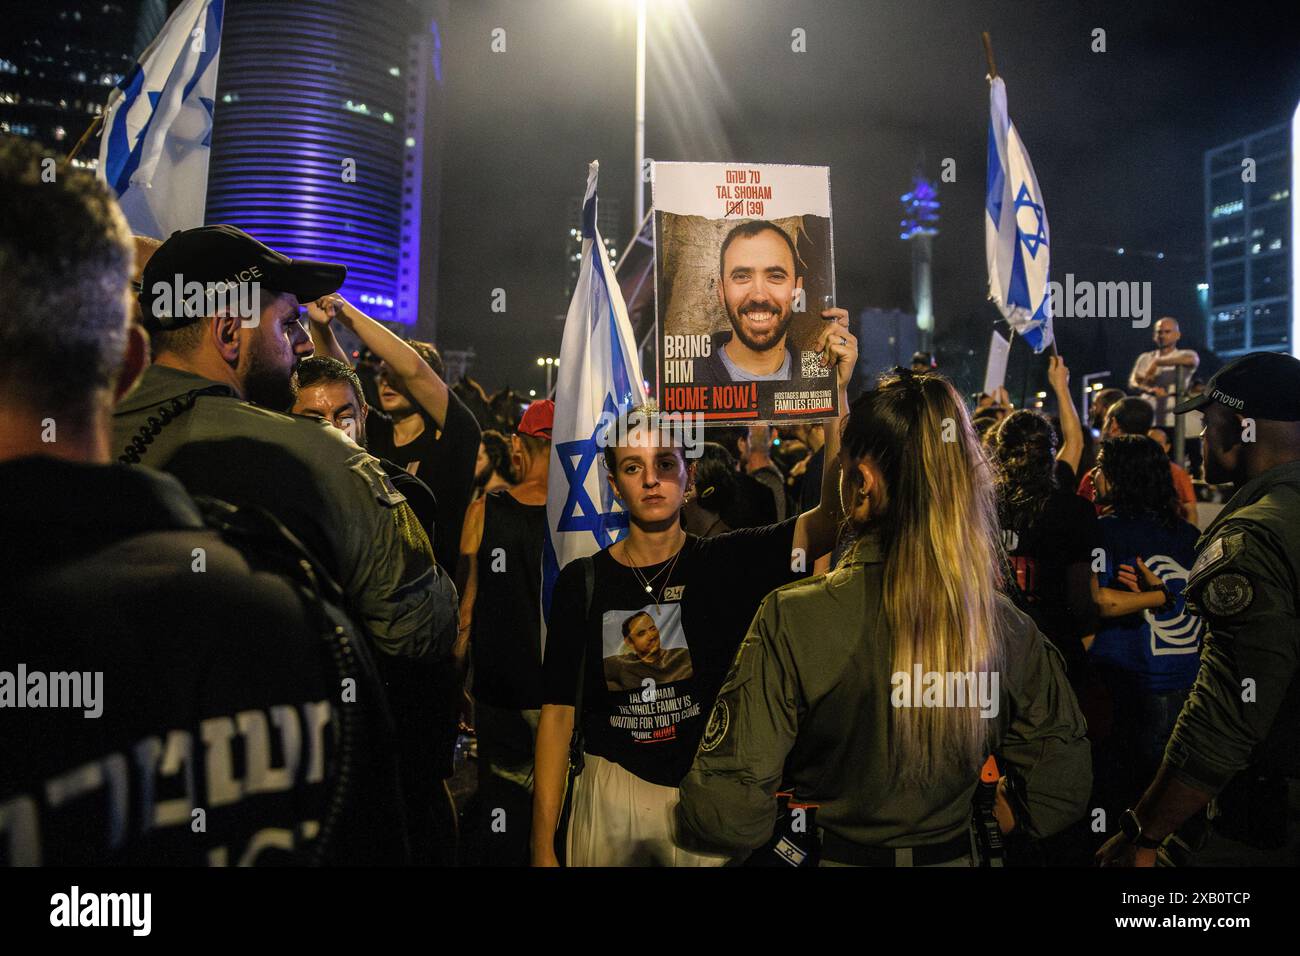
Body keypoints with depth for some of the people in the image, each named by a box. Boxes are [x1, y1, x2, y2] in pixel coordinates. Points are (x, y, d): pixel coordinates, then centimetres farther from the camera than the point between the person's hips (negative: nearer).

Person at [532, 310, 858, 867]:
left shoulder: (726, 562, -5)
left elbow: (833, 517, -20)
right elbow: (557, 712, -2)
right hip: (610, 796, 1)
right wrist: (543, 845, -4)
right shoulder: (582, 581, -4)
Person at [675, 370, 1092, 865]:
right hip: (953, 855, 3)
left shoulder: (791, 619, -26)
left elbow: (729, 816, -26)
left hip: (837, 855, -3)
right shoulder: (1008, 626, -13)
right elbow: (1063, 786, -2)